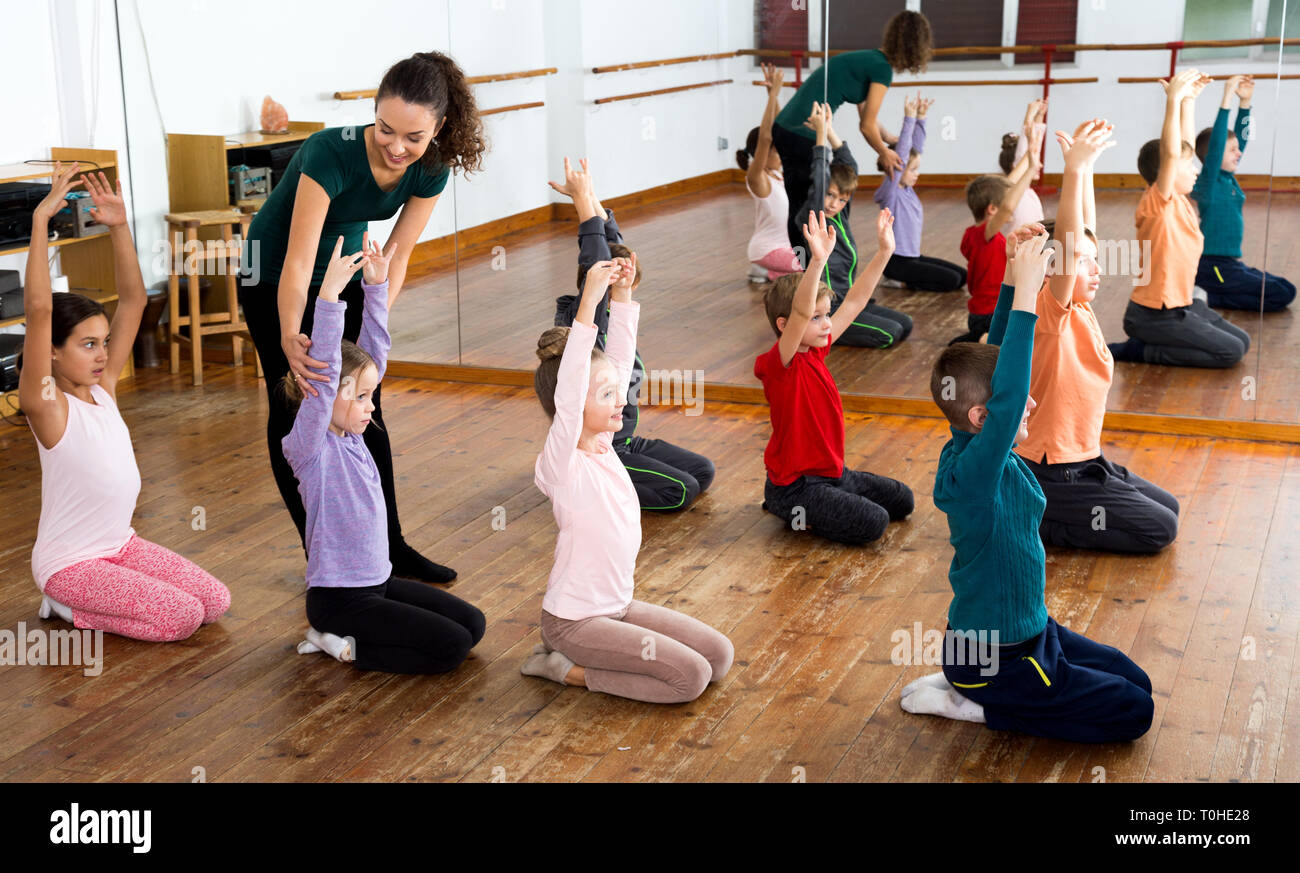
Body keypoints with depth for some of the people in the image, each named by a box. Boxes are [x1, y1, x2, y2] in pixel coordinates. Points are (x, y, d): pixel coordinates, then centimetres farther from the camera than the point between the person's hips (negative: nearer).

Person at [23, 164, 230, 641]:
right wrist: (41, 219, -33)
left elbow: (132, 300, -1)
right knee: (182, 617, -16)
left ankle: (88, 600, 14)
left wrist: (118, 225, -11)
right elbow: (38, 309, -32)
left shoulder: (103, 387, -1)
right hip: (68, 563, -7)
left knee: (216, 602, -1)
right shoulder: (47, 405, -19)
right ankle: (69, 606, 3)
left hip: (120, 544, 7)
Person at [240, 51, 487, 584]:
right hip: (275, 277, -5)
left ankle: (390, 547, 17)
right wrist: (290, 339, -49)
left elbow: (395, 257, -12)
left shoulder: (431, 169, -19)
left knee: (365, 412, 7)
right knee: (296, 412, -1)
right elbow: (298, 263, -38)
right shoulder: (332, 153, -36)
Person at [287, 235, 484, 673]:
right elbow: (322, 376, -32)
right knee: (451, 647, -14)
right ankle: (344, 644, 0)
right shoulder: (309, 446, -16)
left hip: (378, 581, 9)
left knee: (473, 625, 7)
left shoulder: (350, 435, 5)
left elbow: (374, 352, 5)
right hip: (338, 598, -9)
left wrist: (376, 285, -3)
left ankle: (348, 640, 11)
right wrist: (329, 295, -38)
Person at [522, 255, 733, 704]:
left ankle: (575, 660, 11)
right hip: (575, 619, -9)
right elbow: (567, 395, -38)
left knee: (719, 656, 3)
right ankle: (568, 668, -2)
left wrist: (622, 292, -9)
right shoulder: (561, 465, -21)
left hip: (618, 606, 9)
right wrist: (589, 303, -43)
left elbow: (619, 359, 3)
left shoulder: (602, 444, 1)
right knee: (691, 677, -17)